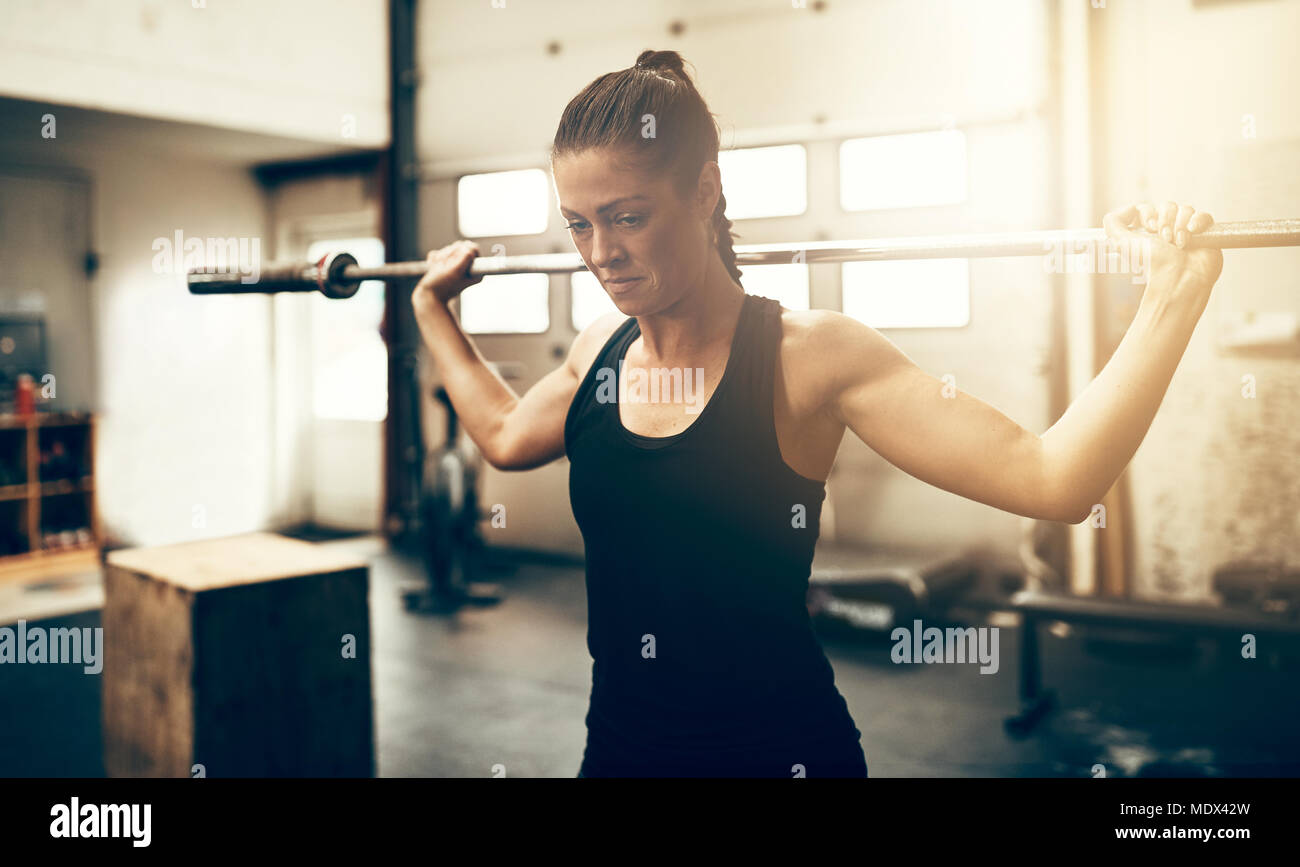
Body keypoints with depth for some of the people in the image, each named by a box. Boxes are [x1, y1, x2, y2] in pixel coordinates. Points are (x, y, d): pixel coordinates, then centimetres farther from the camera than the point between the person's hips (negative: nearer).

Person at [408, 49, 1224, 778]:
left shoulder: (807, 355, -15)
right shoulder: (599, 352, 1)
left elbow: (1054, 479, -21)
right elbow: (505, 434, 23)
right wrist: (435, 310, 26)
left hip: (775, 747, -5)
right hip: (619, 744, 5)